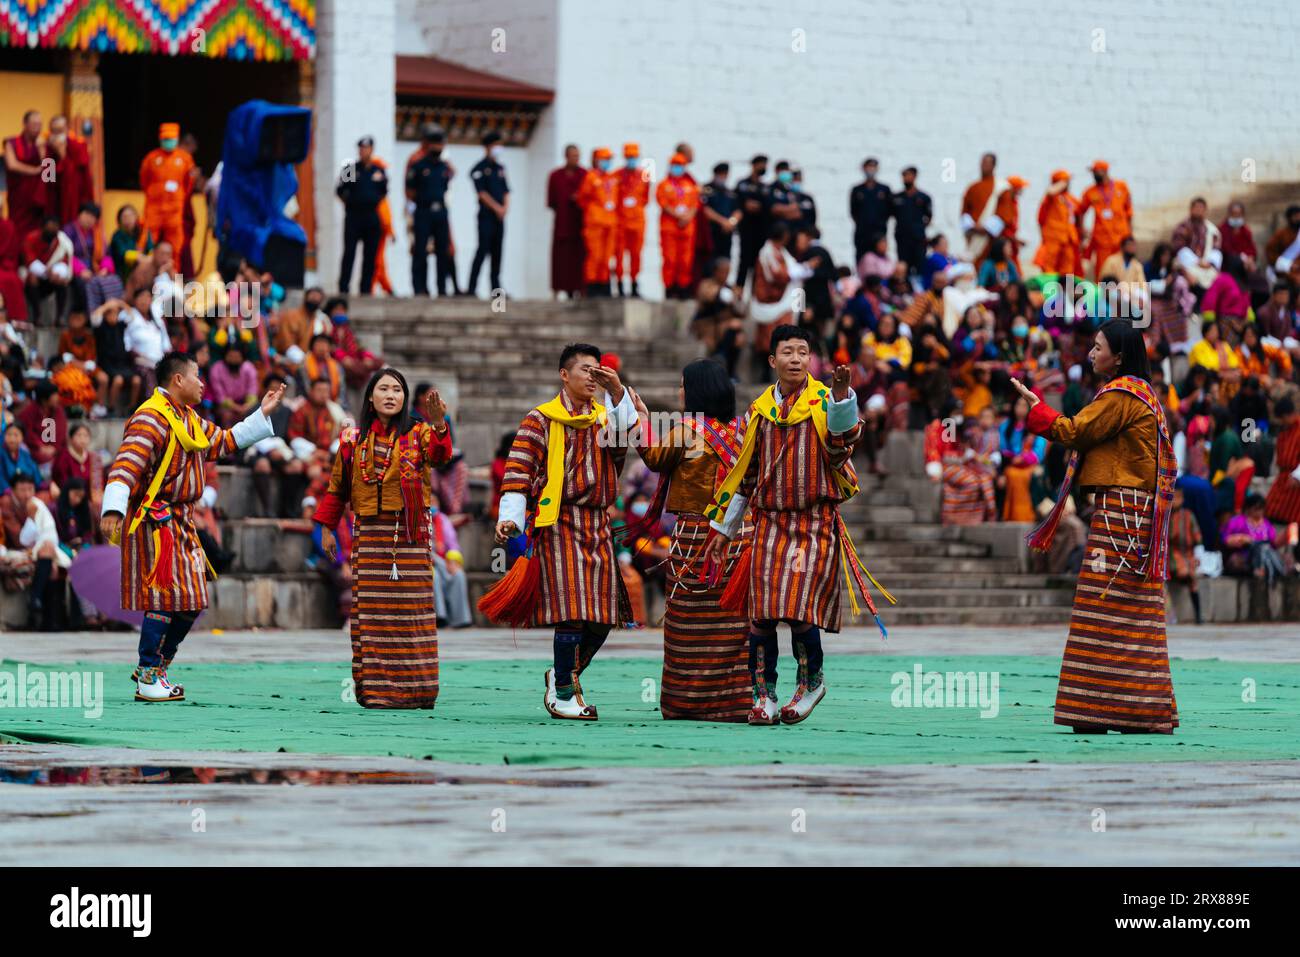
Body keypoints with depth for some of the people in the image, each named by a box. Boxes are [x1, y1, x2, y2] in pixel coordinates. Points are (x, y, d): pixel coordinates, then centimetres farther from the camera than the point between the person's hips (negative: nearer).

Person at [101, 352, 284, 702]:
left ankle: (157, 666, 22)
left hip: (180, 521, 10)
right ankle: (148, 678, -7)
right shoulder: (151, 418, -16)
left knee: (190, 601, 11)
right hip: (154, 520, -10)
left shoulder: (189, 419, 17)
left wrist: (262, 413, 31)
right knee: (165, 597, -12)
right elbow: (126, 464, -27)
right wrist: (113, 509, -40)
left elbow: (223, 442, 32)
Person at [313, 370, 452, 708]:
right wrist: (326, 528, 14)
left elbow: (439, 453, -23)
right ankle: (374, 688, 3)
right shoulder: (354, 440, 8)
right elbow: (337, 486, 16)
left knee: (411, 610, -4)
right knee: (373, 613, 1)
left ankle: (413, 688, 0)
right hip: (370, 537, 2)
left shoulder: (417, 434, 0)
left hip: (411, 534, -2)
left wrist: (439, 426, -42)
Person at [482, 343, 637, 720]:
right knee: (572, 610, -13)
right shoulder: (541, 420, 3)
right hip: (559, 523, -5)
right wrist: (509, 517, -14)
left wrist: (618, 393, -13)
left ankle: (566, 674, 26)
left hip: (598, 526, 5)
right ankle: (563, 694, -5)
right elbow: (519, 469, -3)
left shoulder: (606, 415, 17)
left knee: (603, 613, 4)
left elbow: (627, 437, -5)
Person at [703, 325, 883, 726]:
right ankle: (763, 695, 9)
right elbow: (744, 475, 19)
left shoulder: (824, 402, -1)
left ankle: (811, 681, 12)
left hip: (816, 523, -3)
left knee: (799, 609, -12)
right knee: (761, 613, -2)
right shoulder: (760, 410, 11)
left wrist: (841, 395, -41)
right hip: (769, 523, 3)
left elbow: (842, 440, -24)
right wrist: (723, 530, 20)